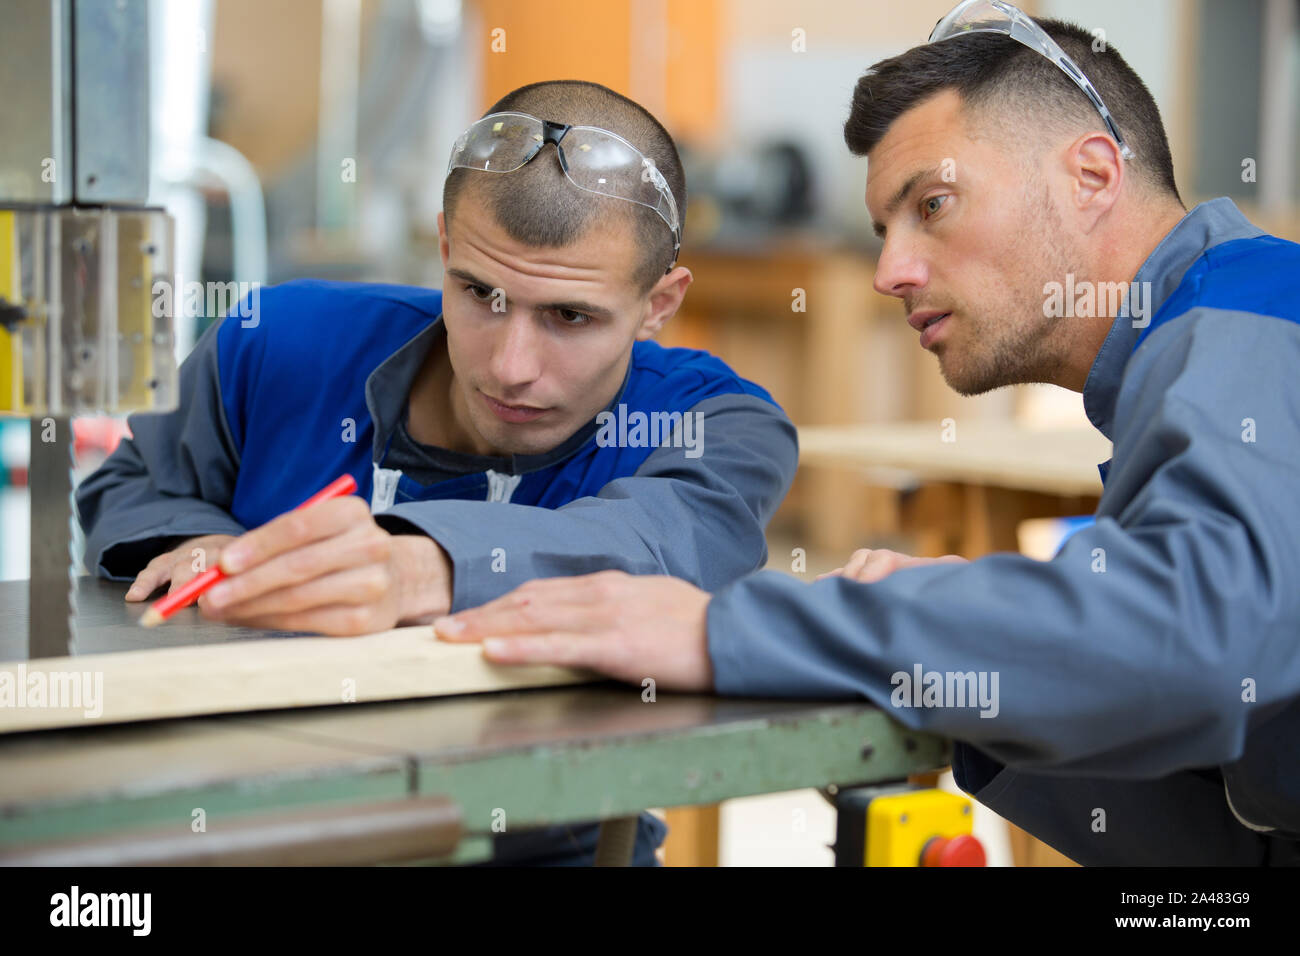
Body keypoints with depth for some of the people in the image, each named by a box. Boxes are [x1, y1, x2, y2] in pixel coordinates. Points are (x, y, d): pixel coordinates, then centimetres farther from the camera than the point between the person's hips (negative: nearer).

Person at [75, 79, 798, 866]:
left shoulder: (718, 428, -9)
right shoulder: (280, 351, -1)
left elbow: (665, 545, -33)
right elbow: (129, 487, 18)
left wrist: (417, 572, -53)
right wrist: (192, 544, -8)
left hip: (546, 845, -3)